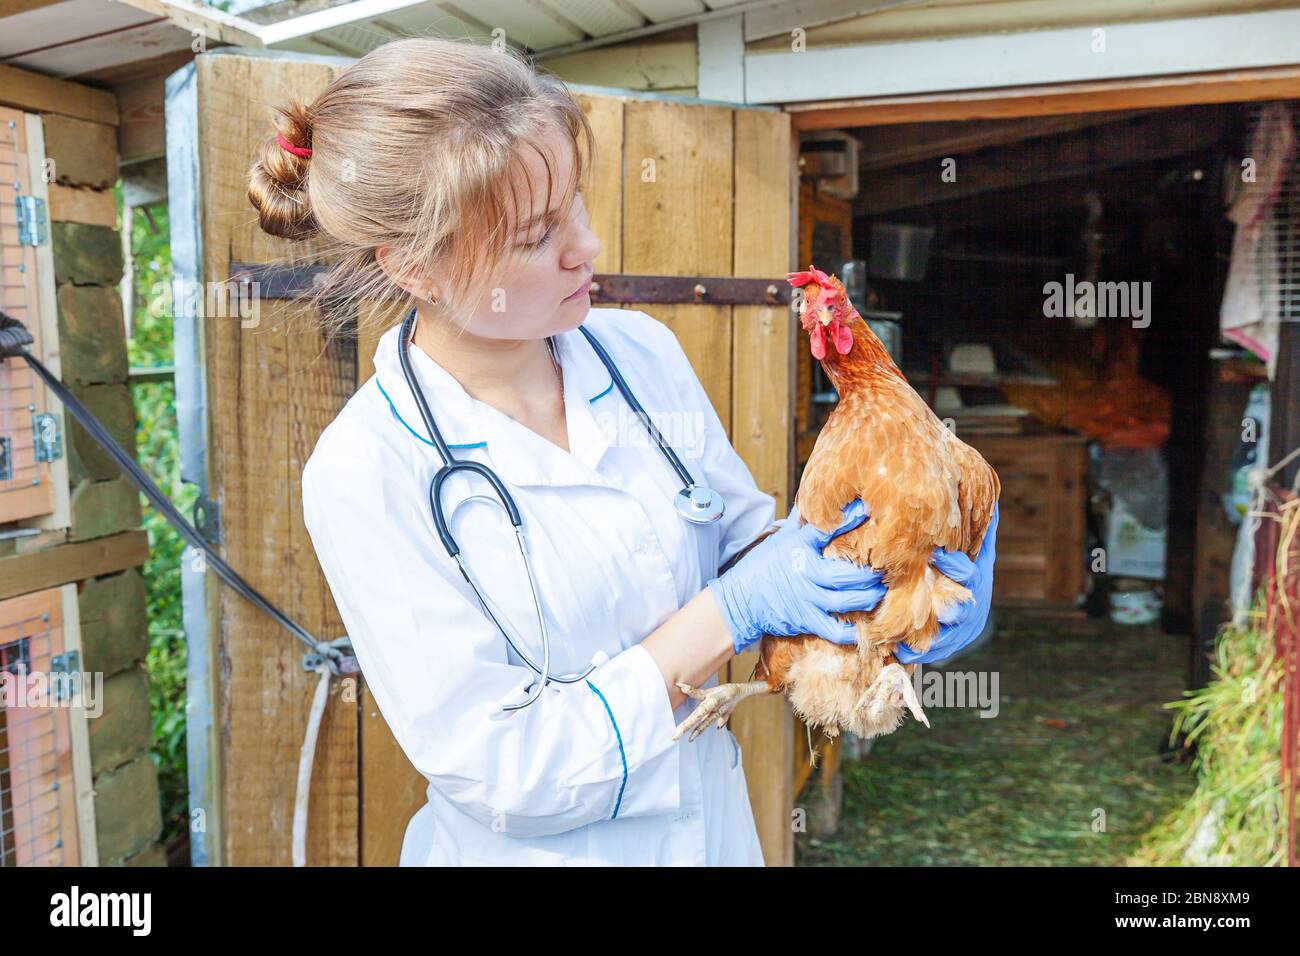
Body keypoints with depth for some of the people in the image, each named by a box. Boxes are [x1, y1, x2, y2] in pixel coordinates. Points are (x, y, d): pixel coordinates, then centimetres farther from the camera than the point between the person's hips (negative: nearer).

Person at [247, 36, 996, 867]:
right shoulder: (367, 474, -23)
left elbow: (744, 529, 4)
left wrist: (890, 578, -15)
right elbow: (502, 771, -23)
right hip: (539, 844, -4)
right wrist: (733, 611, -24)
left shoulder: (642, 348, -8)